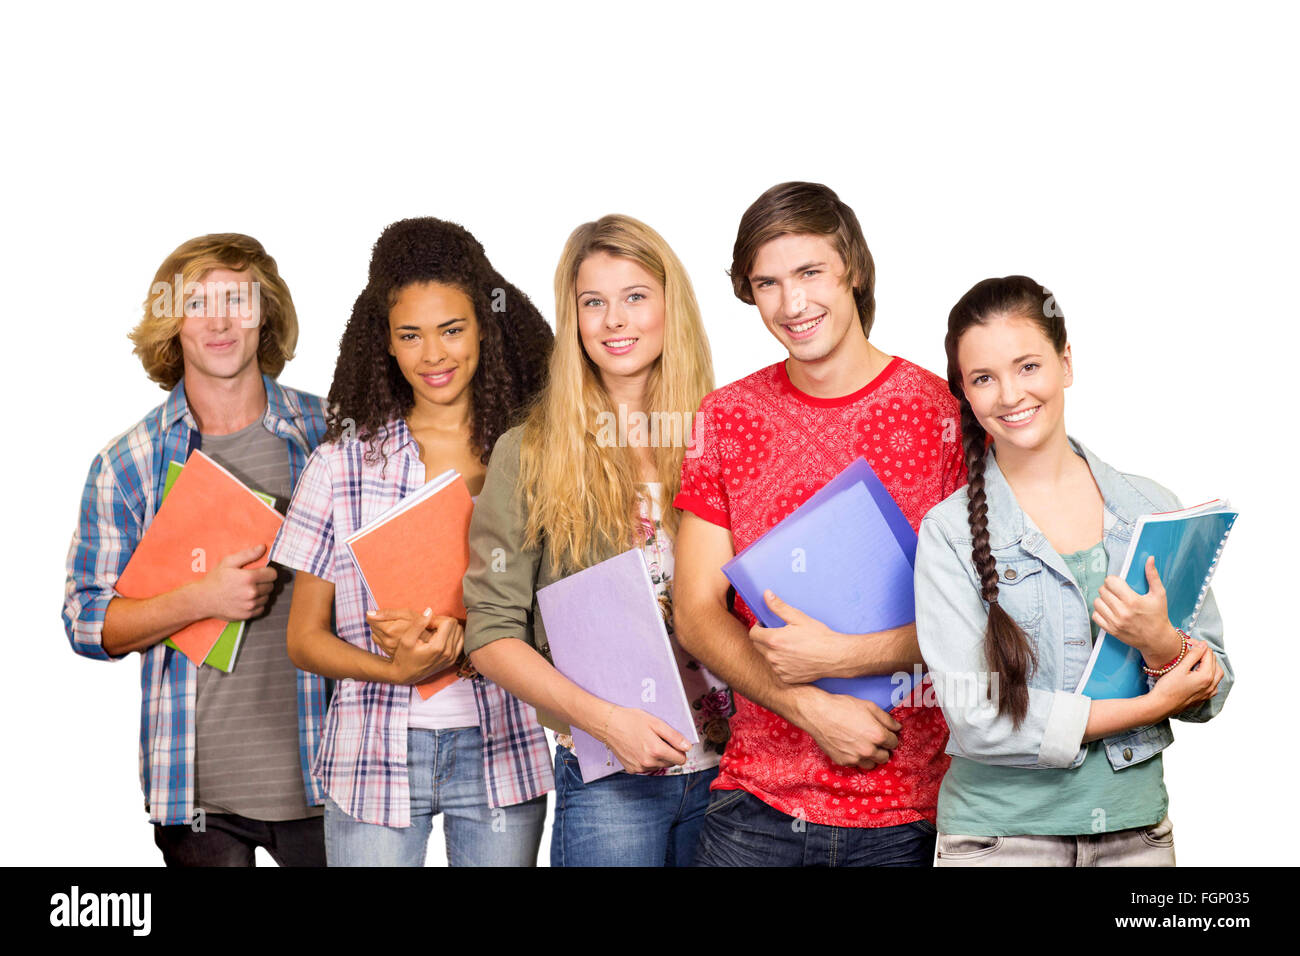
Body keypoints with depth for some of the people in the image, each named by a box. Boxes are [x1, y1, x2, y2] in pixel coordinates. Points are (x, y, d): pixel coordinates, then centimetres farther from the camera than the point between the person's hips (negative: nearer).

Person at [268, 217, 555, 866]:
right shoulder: (343, 459, 3)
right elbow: (305, 637, 3)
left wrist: (463, 634, -17)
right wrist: (397, 670, -15)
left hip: (501, 749, 1)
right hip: (374, 756, 0)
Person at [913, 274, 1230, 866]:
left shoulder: (1152, 508, 2)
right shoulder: (952, 531, -8)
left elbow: (1210, 693, 4)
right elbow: (976, 717, -16)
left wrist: (1160, 643, -17)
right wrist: (1150, 706, -13)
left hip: (1137, 826, 3)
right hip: (1001, 833, -3)